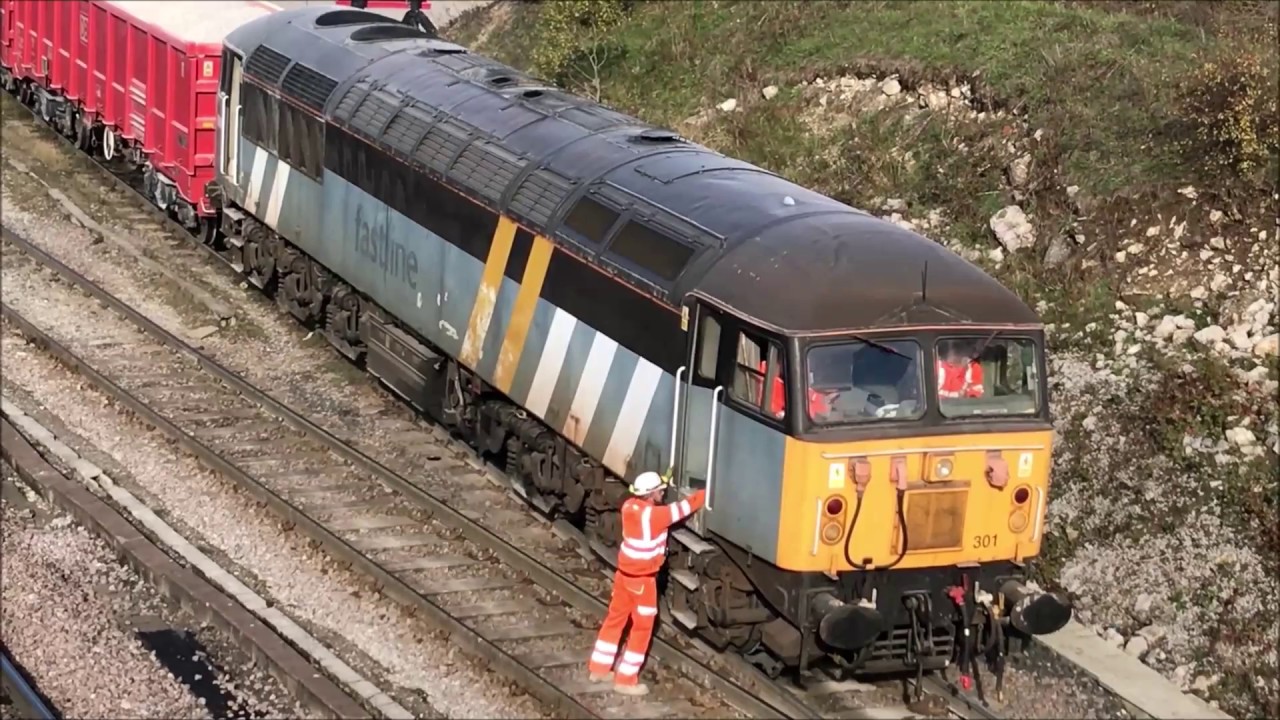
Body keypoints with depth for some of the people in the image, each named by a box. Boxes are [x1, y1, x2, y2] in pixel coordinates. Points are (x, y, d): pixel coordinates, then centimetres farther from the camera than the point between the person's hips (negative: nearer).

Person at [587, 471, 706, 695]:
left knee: (615, 618, 20)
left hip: (624, 572, 8)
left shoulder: (629, 506, -5)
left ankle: (599, 668, 31)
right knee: (642, 627, 6)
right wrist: (707, 493, -3)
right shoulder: (653, 515, -25)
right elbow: (683, 508, -16)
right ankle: (626, 680, 11)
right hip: (642, 579, -8)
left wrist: (661, 482, 5)